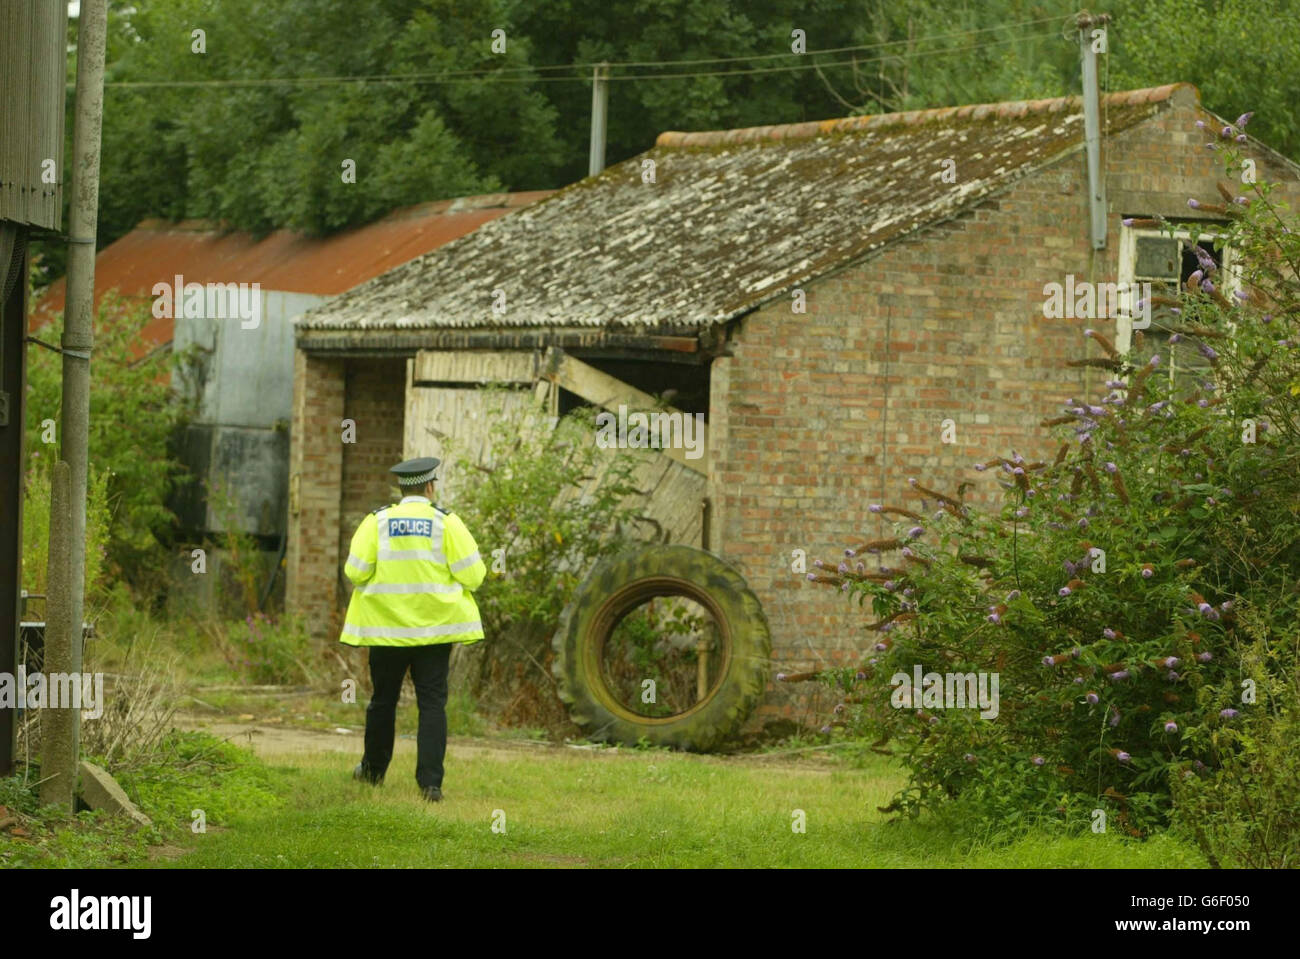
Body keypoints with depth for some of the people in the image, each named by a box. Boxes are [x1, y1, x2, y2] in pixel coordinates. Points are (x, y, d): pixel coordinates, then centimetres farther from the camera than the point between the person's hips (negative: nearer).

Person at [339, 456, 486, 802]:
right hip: (434, 628, -1)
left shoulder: (376, 522, -3)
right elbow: (472, 574, -8)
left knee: (383, 699, 17)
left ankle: (373, 768, 33)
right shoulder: (447, 523, -5)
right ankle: (431, 781, -7)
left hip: (387, 627, 1)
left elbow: (355, 572, -6)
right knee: (433, 703, 1)